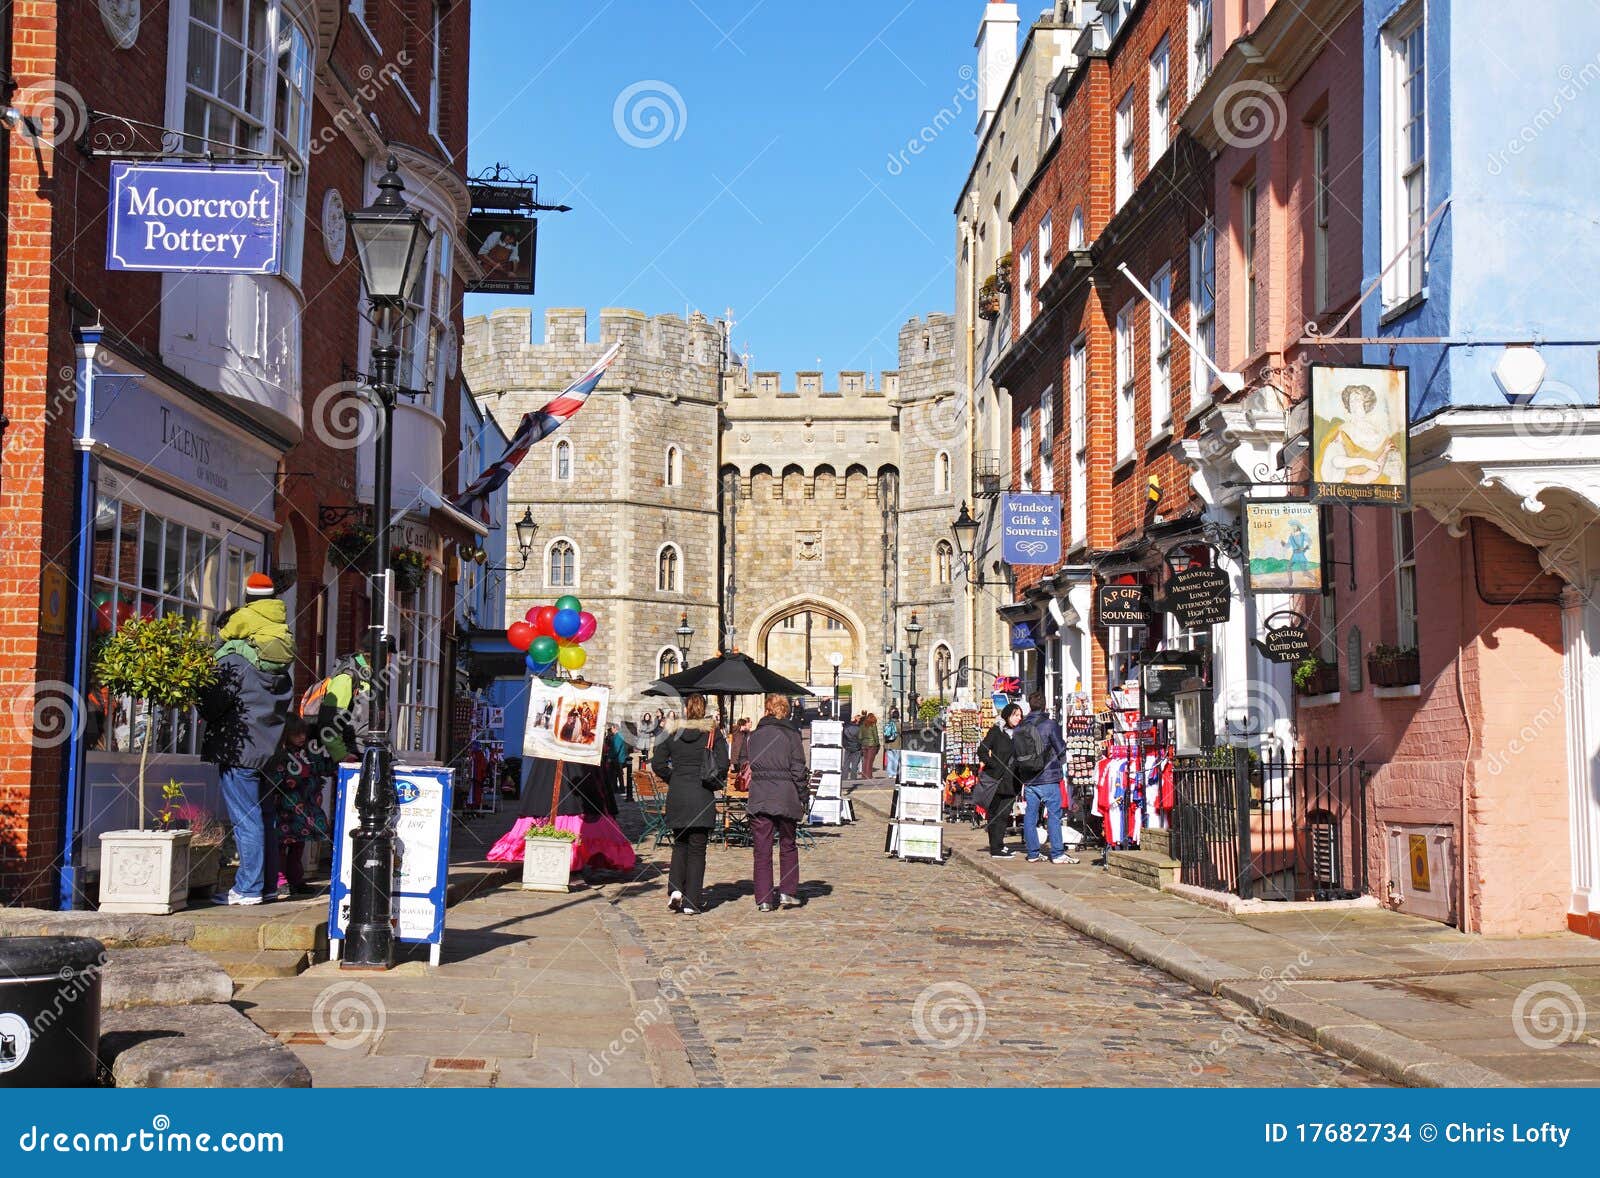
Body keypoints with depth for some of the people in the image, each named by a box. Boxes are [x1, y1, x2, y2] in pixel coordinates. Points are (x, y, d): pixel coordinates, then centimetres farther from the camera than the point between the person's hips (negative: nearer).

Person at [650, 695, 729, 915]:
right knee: (697, 849, 4)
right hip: (702, 797, -2)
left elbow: (657, 763, -1)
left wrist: (673, 779, 13)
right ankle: (691, 903, 1)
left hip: (676, 795, 2)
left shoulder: (672, 732, 3)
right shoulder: (713, 733, -2)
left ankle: (675, 889, -2)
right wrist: (716, 784, 8)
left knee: (680, 844, 18)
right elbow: (723, 764, -9)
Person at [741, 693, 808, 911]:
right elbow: (799, 769, -3)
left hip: (759, 799, 1)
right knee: (788, 846, 16)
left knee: (762, 849, 4)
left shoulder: (753, 736, 7)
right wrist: (803, 798, 3)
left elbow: (746, 765, 10)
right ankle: (788, 891, 11)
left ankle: (764, 899, 2)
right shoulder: (791, 735, -2)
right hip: (786, 797, -1)